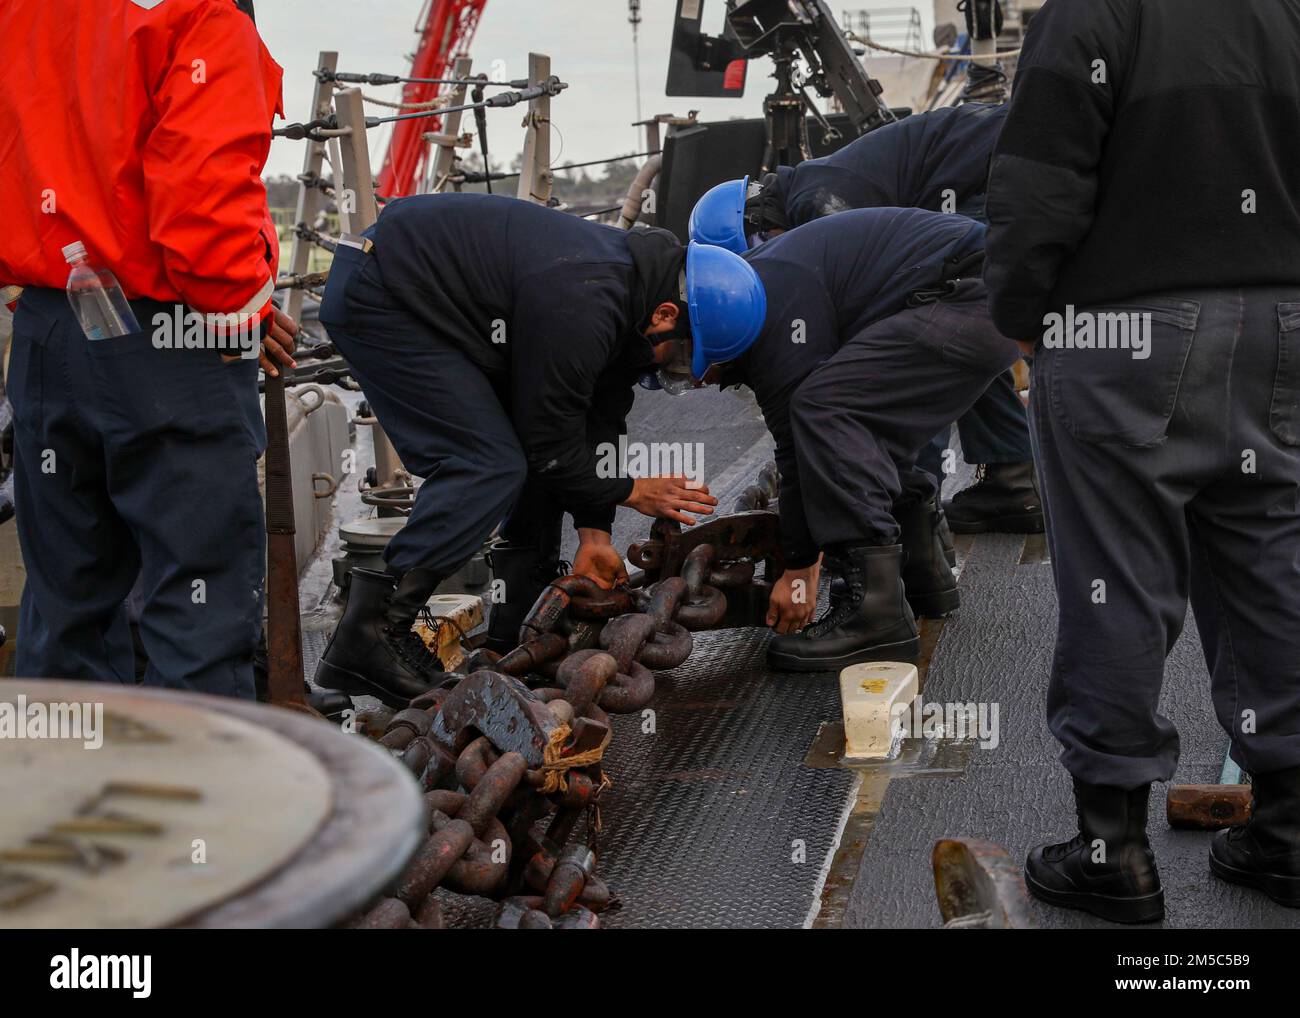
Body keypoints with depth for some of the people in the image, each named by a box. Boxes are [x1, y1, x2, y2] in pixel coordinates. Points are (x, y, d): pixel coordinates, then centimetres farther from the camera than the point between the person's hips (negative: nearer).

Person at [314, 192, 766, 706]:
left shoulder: (633, 279, 0)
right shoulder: (580, 307, -31)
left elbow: (598, 418, 7)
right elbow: (550, 440, -20)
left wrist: (594, 534, 5)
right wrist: (629, 492, -5)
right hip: (374, 295, -10)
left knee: (527, 456, 8)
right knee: (489, 465, -18)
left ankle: (521, 623, 16)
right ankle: (371, 633, -19)